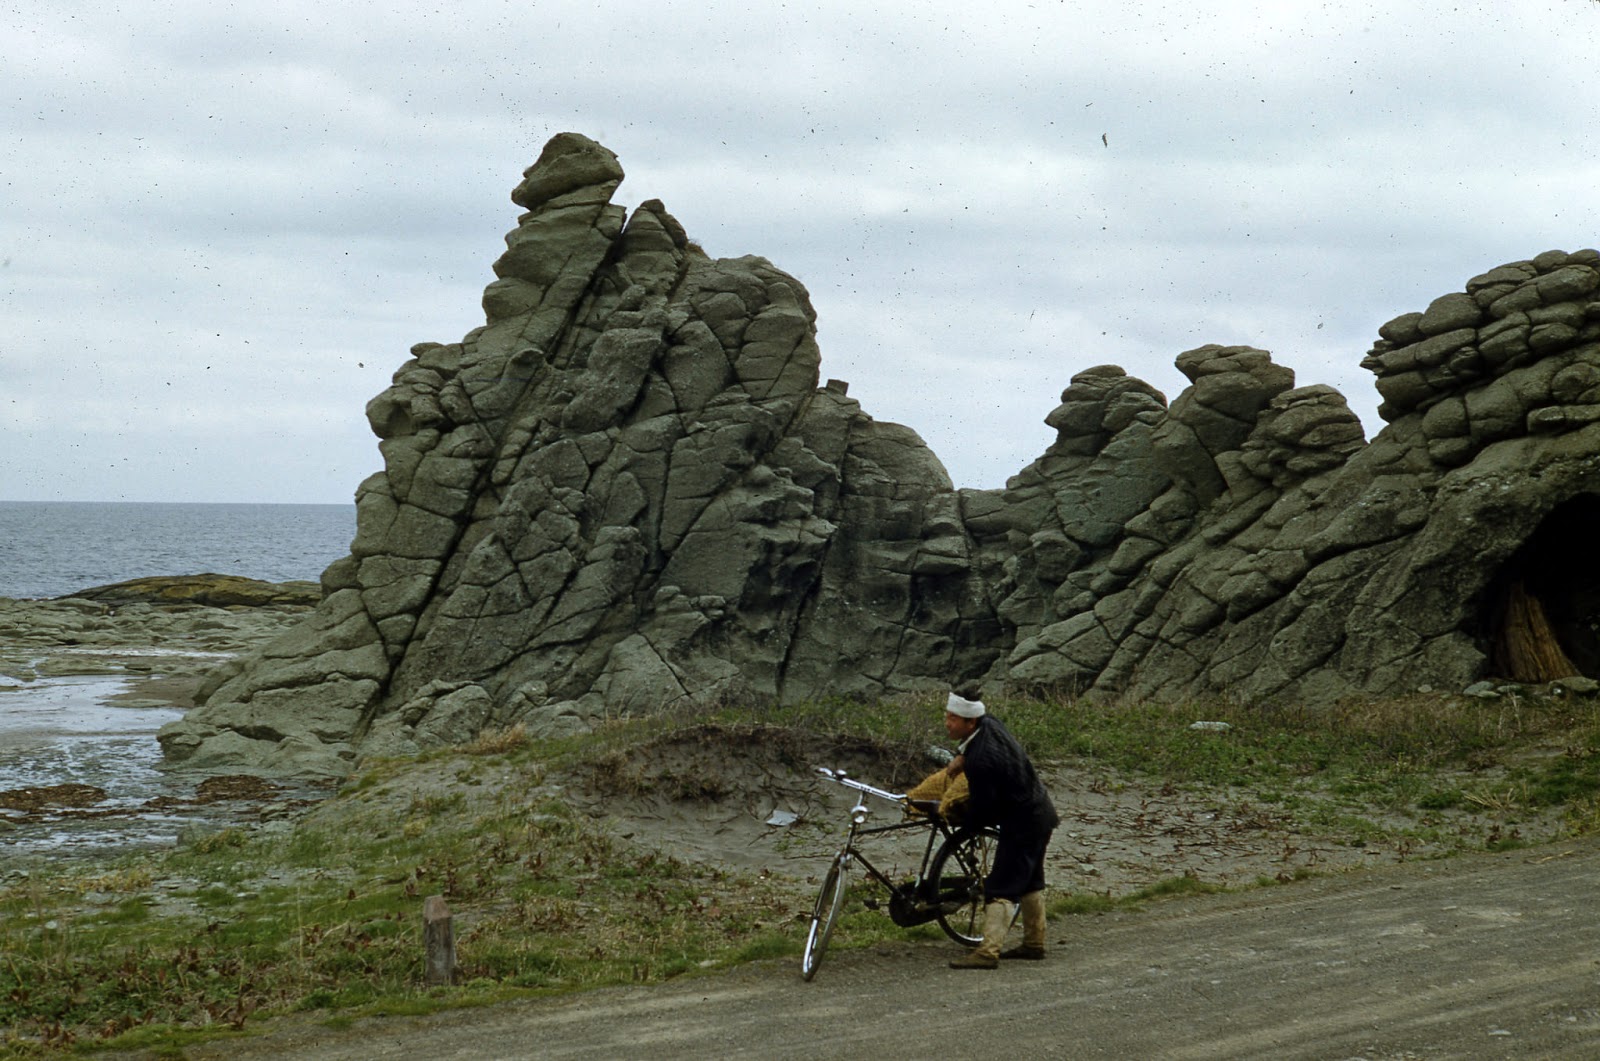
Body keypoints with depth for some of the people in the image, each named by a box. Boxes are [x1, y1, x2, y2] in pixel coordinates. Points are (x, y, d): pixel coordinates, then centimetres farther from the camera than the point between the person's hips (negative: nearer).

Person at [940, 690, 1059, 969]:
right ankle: (1034, 944, 33)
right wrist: (962, 756, 7)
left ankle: (988, 951, -17)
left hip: (1021, 824, -10)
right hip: (1040, 814, 10)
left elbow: (982, 809, -23)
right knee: (1030, 881, 21)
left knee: (1001, 888, -12)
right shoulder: (989, 723, -3)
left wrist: (959, 819, -2)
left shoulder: (981, 760, -30)